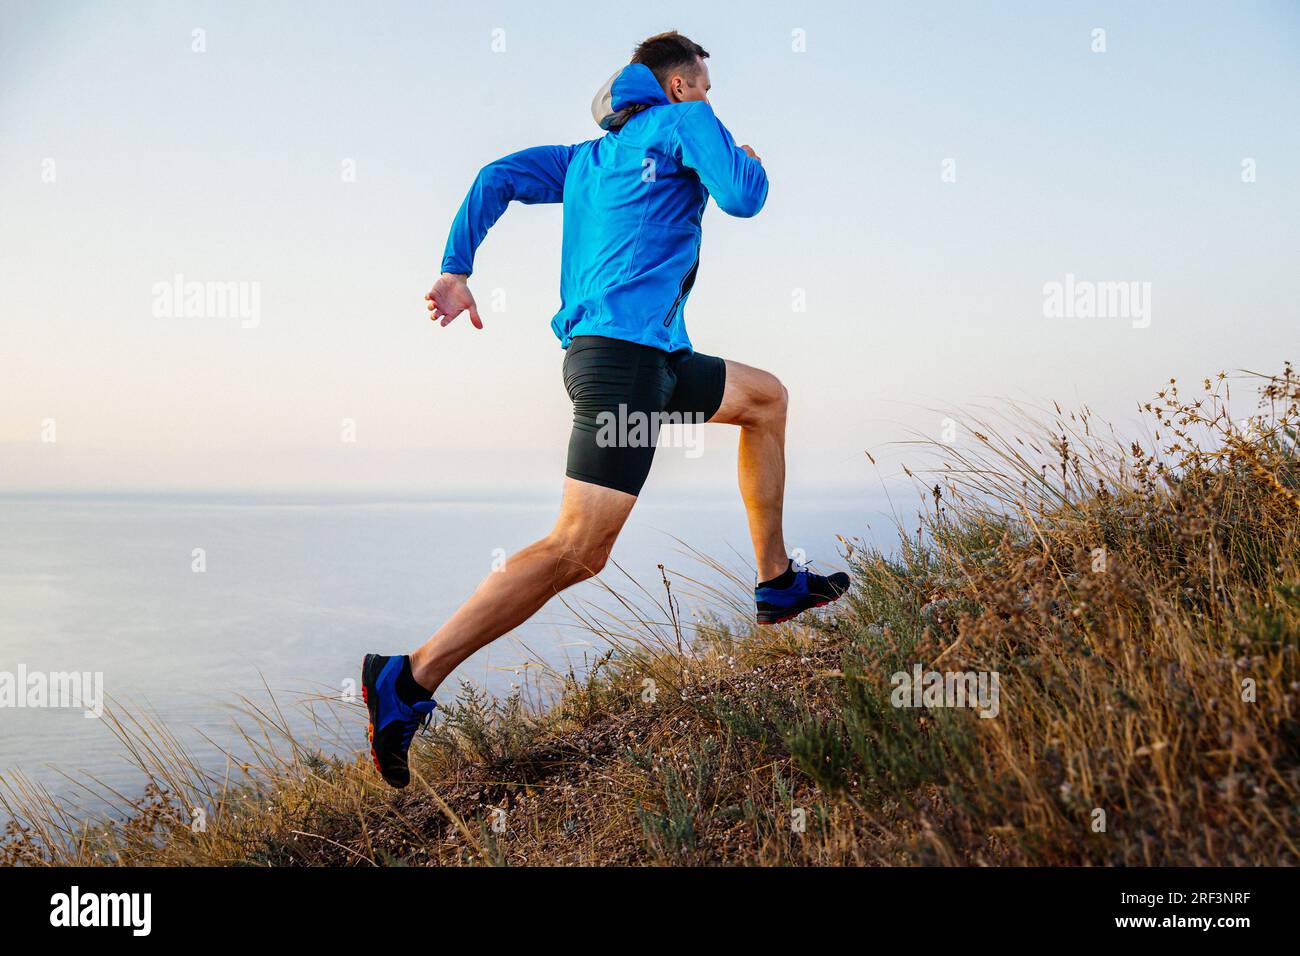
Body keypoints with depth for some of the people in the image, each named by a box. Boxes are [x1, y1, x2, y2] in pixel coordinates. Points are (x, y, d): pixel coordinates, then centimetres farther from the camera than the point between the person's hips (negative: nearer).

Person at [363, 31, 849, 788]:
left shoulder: (589, 155, 25)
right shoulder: (684, 122, 4)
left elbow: (498, 177, 17)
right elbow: (743, 197, -7)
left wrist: (457, 270, 11)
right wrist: (750, 160, 15)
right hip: (625, 349, -10)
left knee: (766, 397, 25)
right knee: (579, 550, -17)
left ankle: (778, 583, 27)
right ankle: (410, 681, -19)